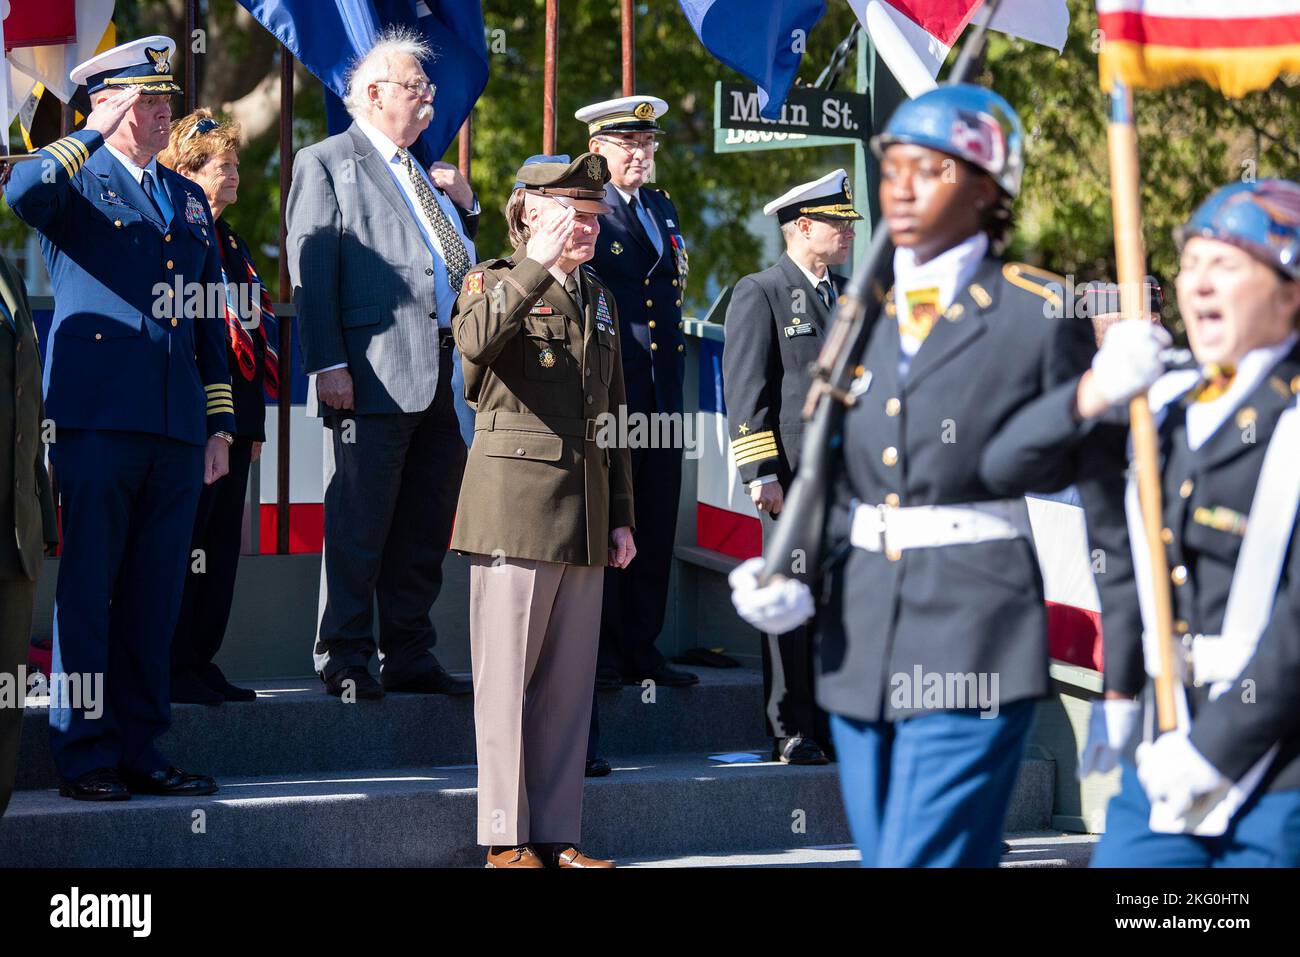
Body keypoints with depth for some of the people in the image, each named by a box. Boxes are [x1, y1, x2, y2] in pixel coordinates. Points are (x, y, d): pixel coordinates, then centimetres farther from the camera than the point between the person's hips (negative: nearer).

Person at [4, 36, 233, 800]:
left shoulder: (189, 200, 21)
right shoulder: (75, 183, 3)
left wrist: (221, 423, 16)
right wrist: (99, 133, -16)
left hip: (176, 426, 6)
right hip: (99, 415, -5)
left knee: (155, 599, 7)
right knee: (87, 592, -3)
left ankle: (140, 751, 13)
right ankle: (85, 756, 1)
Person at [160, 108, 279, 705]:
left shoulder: (231, 243, 20)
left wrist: (253, 423, 19)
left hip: (234, 419, 9)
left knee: (220, 548, 9)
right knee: (184, 544, -6)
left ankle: (201, 662, 14)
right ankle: (173, 670, -2)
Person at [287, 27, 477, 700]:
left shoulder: (424, 176, 23)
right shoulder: (326, 163, 1)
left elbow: (458, 261, 31)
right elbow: (312, 271, -7)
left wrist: (465, 206, 13)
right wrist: (329, 364, -16)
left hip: (442, 380, 7)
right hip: (374, 378, -7)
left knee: (425, 530, 9)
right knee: (358, 527, -5)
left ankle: (410, 657, 16)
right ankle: (346, 662, 0)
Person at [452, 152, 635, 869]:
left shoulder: (599, 299, 19)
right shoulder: (496, 281, -1)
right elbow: (474, 342, -26)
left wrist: (621, 515, 17)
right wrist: (536, 265, -29)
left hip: (585, 512, 6)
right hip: (516, 505, -6)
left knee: (571, 680, 7)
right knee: (507, 677, -3)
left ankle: (558, 835, 11)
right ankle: (507, 840, 1)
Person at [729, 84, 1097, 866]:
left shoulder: (1039, 314, -3)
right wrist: (791, 583, -1)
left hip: (976, 648, -6)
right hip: (862, 645, 6)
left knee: (922, 858, -12)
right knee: (924, 859, 12)